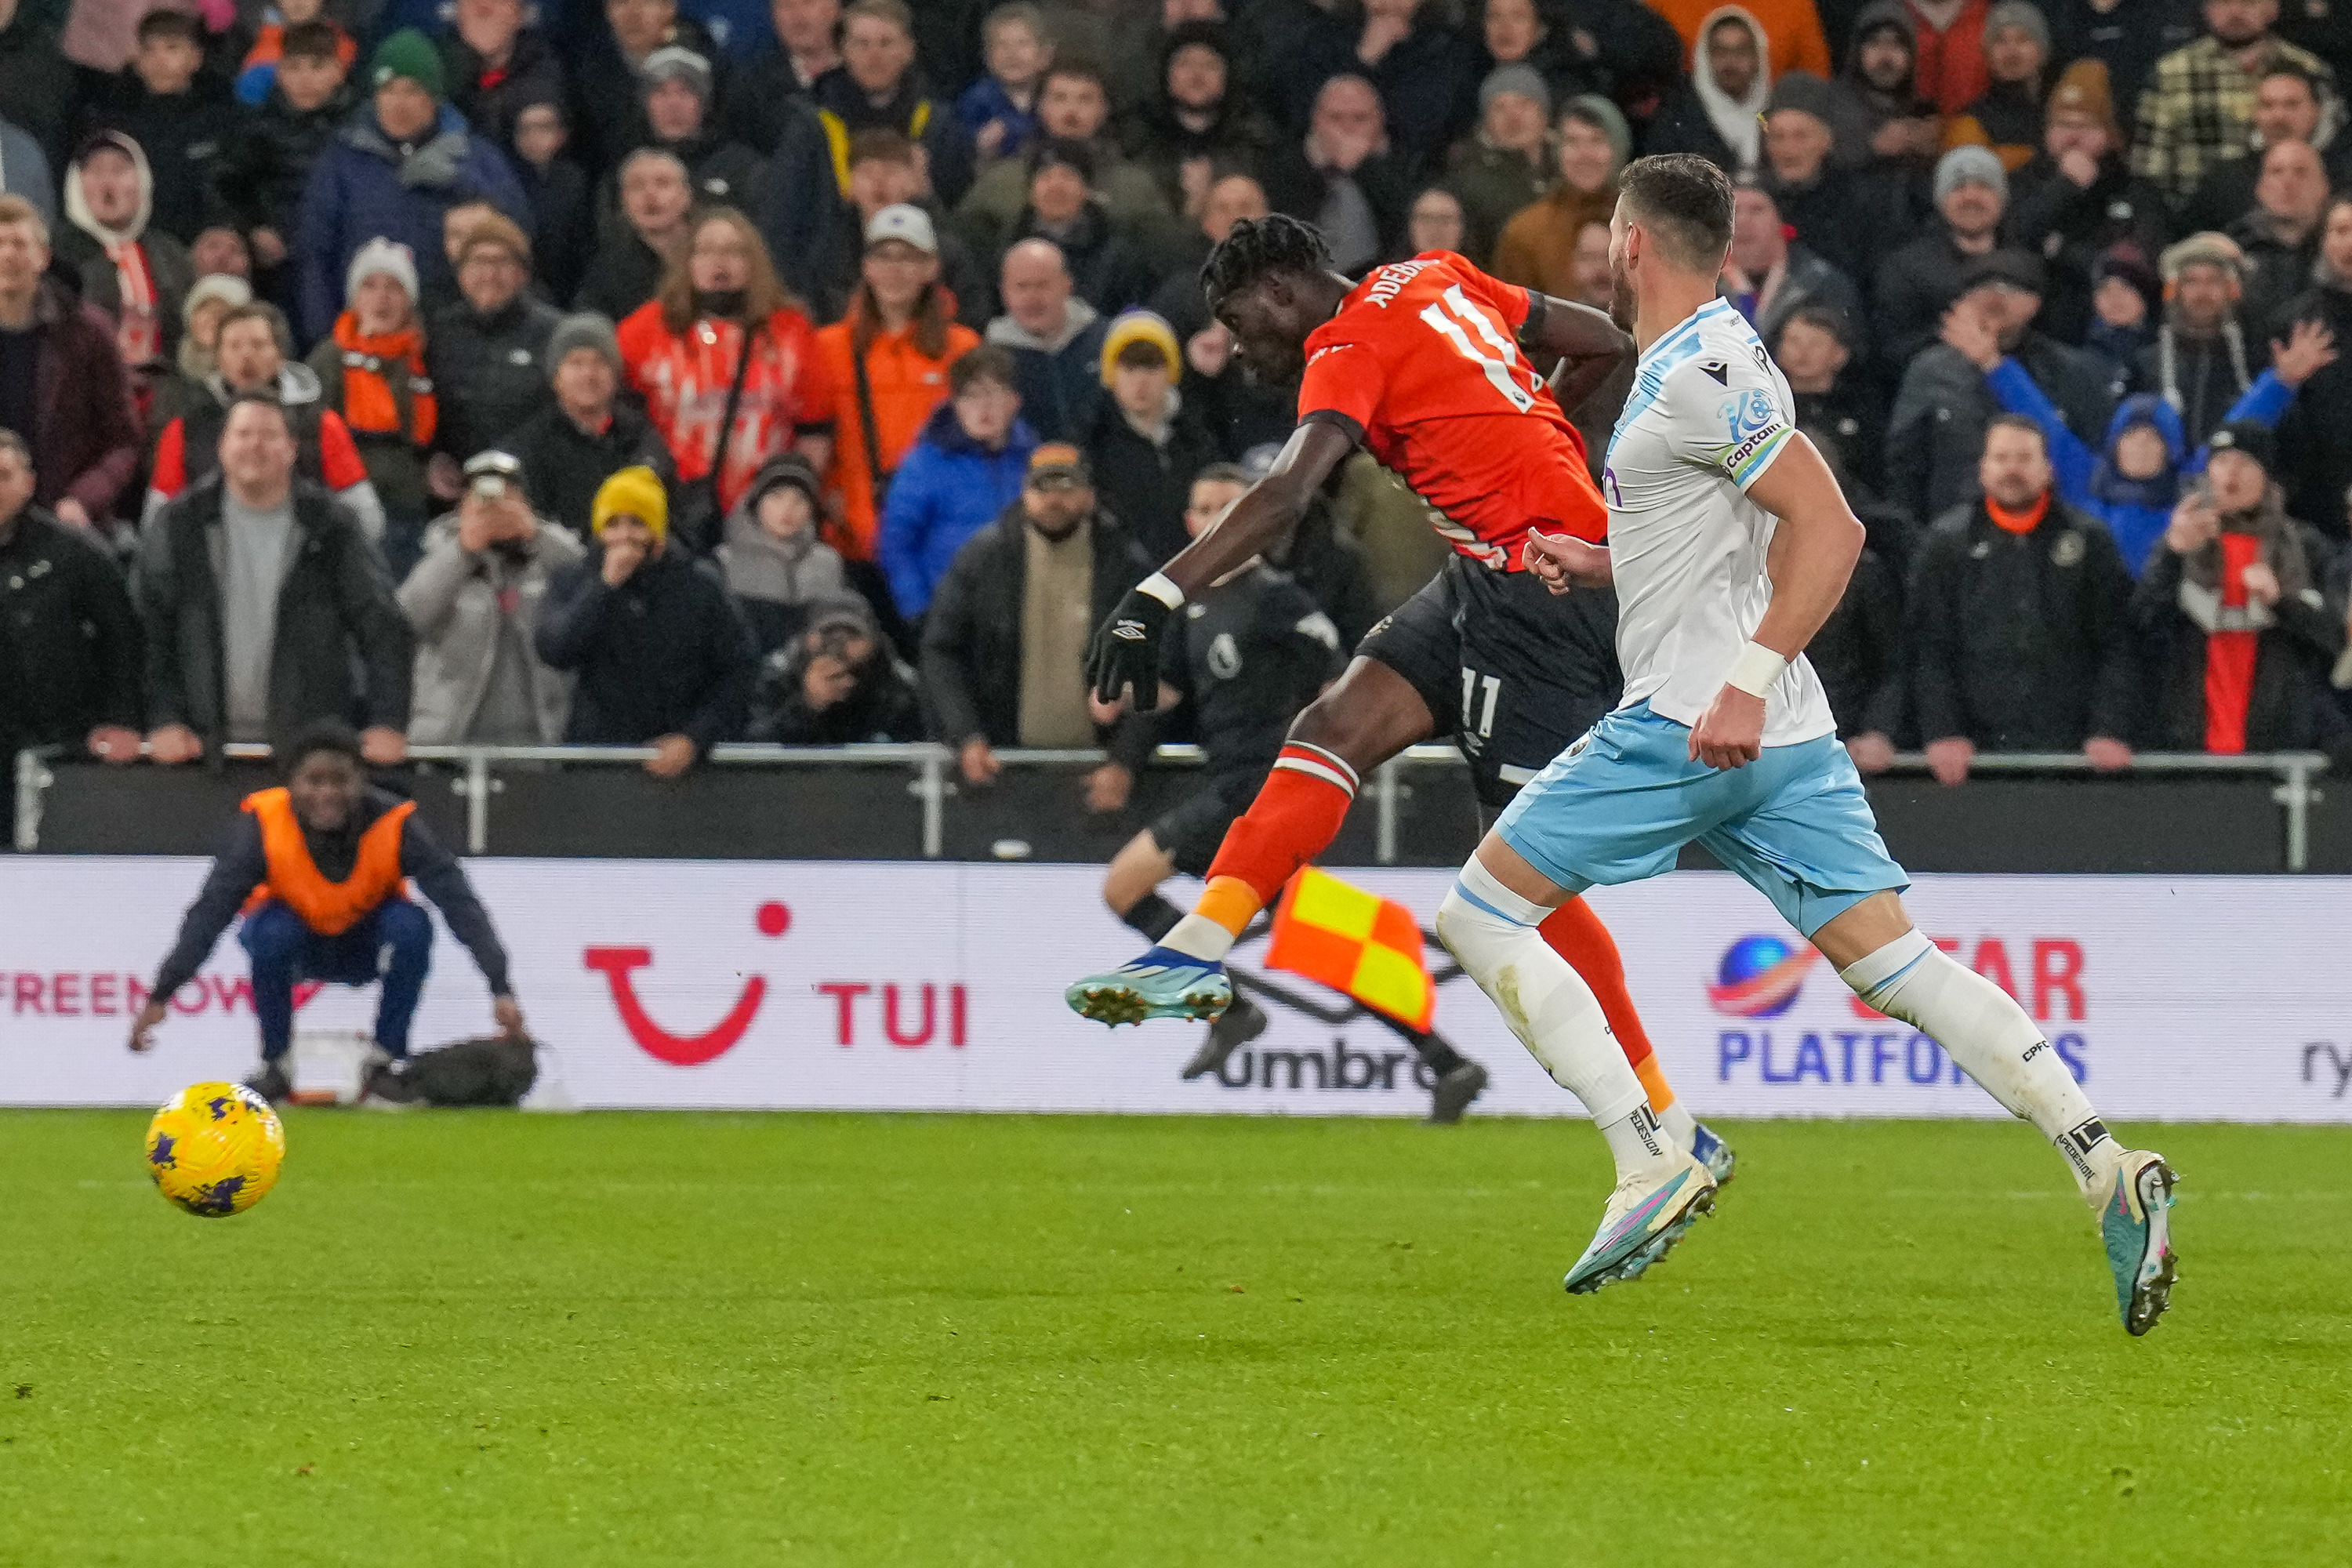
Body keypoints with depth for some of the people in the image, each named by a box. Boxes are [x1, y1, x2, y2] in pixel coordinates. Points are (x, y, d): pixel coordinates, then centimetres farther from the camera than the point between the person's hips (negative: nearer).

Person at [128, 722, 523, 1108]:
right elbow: (212, 910, -34)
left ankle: (387, 1065, -13)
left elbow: (458, 902, -32)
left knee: (412, 926, -31)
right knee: (271, 934, -35)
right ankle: (275, 1065, -11)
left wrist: (501, 989, -43)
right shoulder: (265, 825, -28)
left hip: (367, 945, 1)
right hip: (298, 938, -1)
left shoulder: (394, 824, -26)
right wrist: (161, 996, -42)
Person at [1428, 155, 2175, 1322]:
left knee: (1480, 916, 0)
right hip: (1778, 741, 9)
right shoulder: (1697, 362, 19)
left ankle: (1651, 1164, -9)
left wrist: (1747, 683, -26)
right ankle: (2107, 1170, -15)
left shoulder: (1704, 374, -12)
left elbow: (1829, 530, -21)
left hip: (1687, 730, -9)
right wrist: (1599, 565, 26)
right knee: (1893, 961, 1)